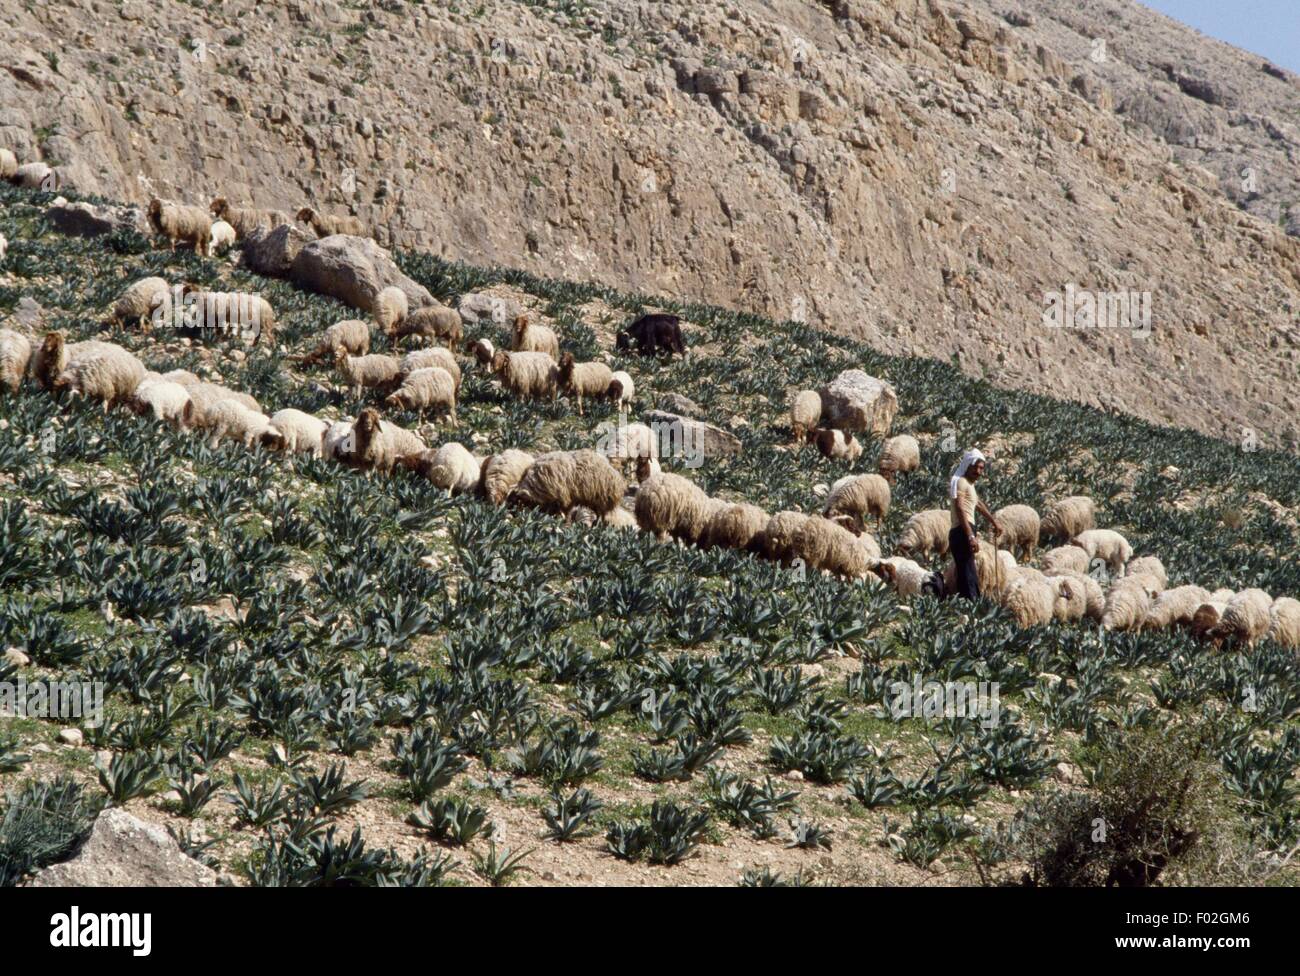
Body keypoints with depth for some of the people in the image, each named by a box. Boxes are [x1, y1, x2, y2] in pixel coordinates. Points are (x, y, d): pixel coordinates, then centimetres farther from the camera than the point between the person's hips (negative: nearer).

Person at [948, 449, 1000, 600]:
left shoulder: (969, 484, 22)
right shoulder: (960, 482, -9)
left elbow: (979, 505, 39)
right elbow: (960, 509, -22)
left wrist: (994, 522, 49)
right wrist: (971, 536, -31)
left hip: (965, 533, 10)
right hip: (962, 532, -10)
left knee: (966, 577, 9)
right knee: (968, 577, -19)